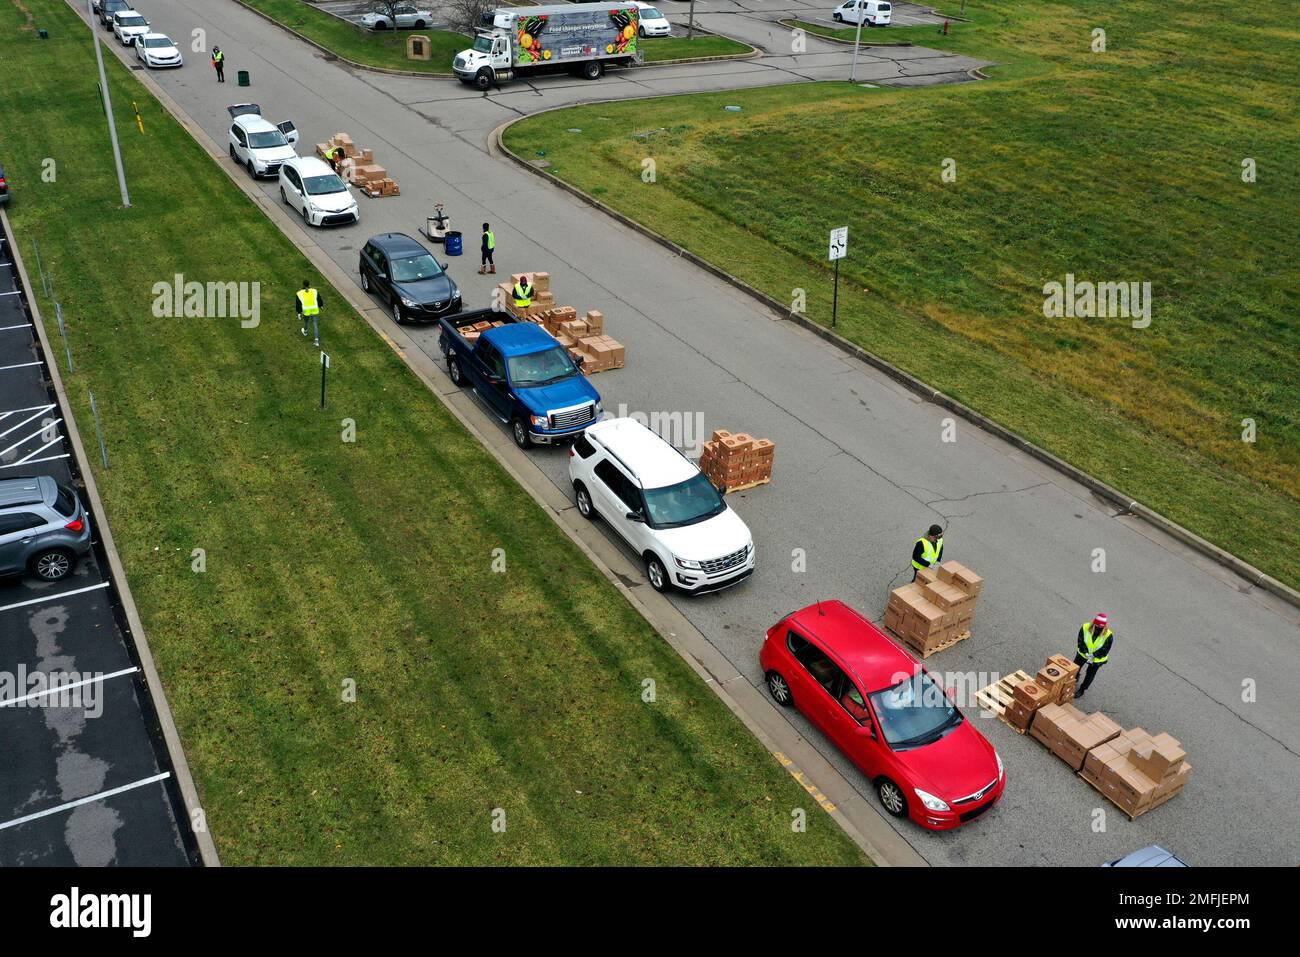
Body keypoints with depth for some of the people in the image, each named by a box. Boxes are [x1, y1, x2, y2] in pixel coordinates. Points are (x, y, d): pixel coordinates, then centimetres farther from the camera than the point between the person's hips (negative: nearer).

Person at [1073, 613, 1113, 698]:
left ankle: (1082, 689, 37)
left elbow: (1104, 651, -25)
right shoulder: (1085, 628, -28)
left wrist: (1093, 656, -29)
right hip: (1083, 653, 3)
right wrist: (1086, 653, -29)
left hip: (1097, 659, -2)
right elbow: (1081, 642, -20)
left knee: (1090, 675, 14)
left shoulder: (1108, 636, -32)